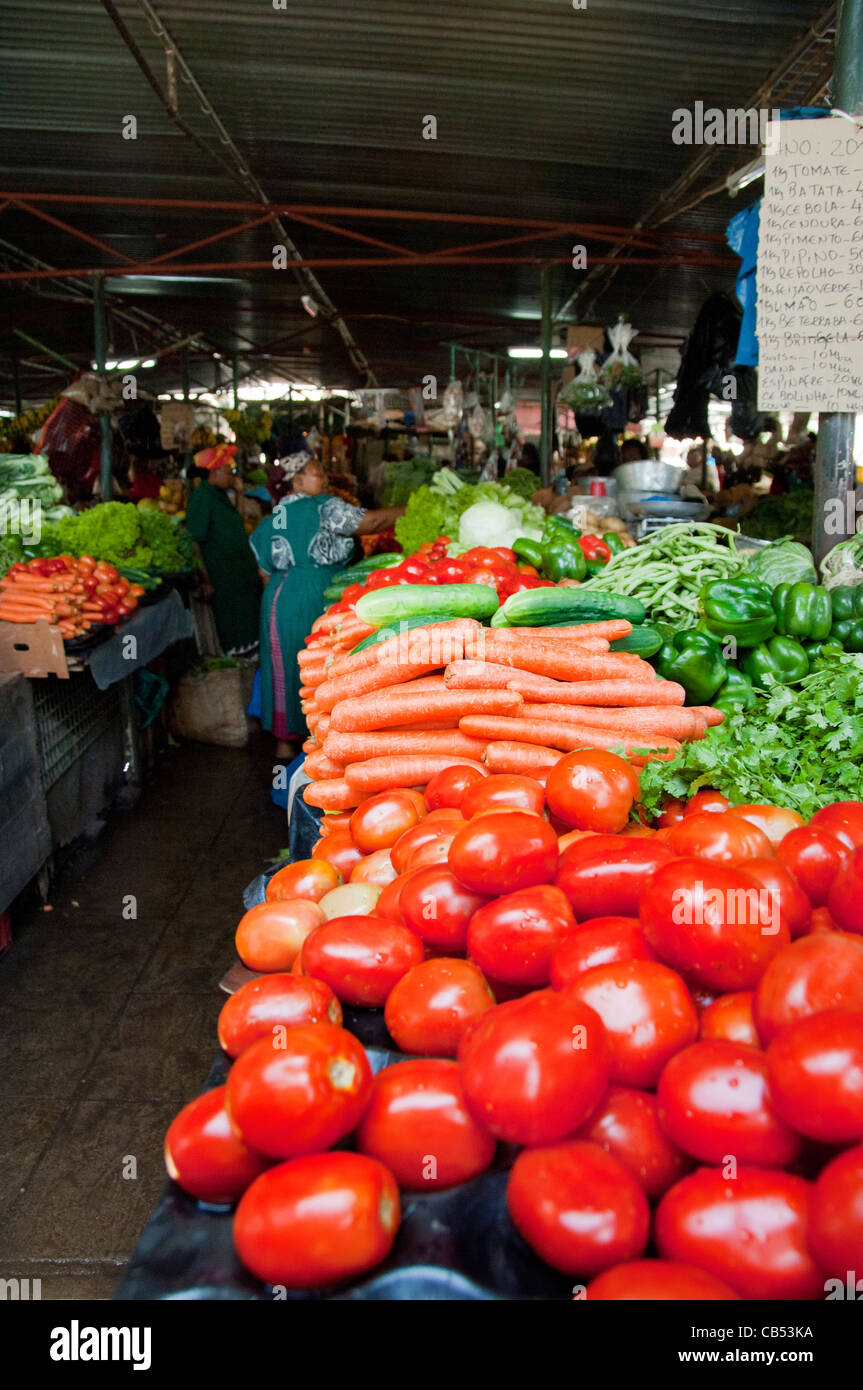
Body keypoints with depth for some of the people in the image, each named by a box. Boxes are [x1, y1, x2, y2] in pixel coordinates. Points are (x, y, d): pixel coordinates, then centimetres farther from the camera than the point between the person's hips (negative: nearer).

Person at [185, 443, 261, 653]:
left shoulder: (220, 494, 13)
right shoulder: (201, 496, -14)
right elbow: (195, 540, -17)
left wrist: (238, 494, 8)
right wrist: (206, 579, -20)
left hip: (240, 571, 9)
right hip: (221, 575, -9)